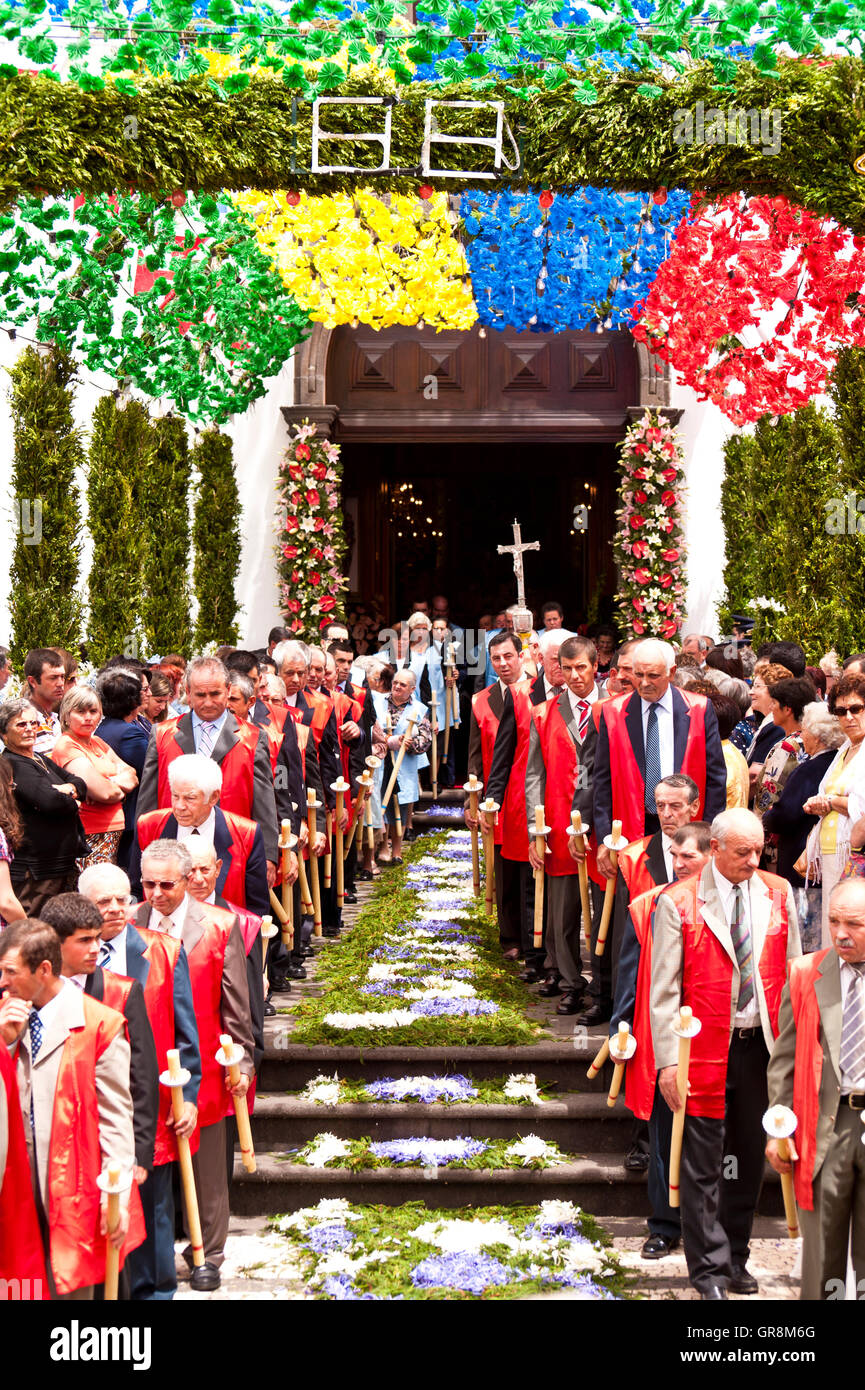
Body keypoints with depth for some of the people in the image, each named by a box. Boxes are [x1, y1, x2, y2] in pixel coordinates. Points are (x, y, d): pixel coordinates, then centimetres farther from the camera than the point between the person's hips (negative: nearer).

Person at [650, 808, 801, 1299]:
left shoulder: (779, 893, 3)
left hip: (763, 1045, 4)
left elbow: (792, 973, 9)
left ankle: (736, 1258, 28)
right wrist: (668, 1060, -11)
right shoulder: (678, 903, -8)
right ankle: (709, 1269, 13)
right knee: (704, 1162, 1)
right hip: (707, 1050, -4)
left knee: (751, 1156, 13)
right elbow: (664, 990, -6)